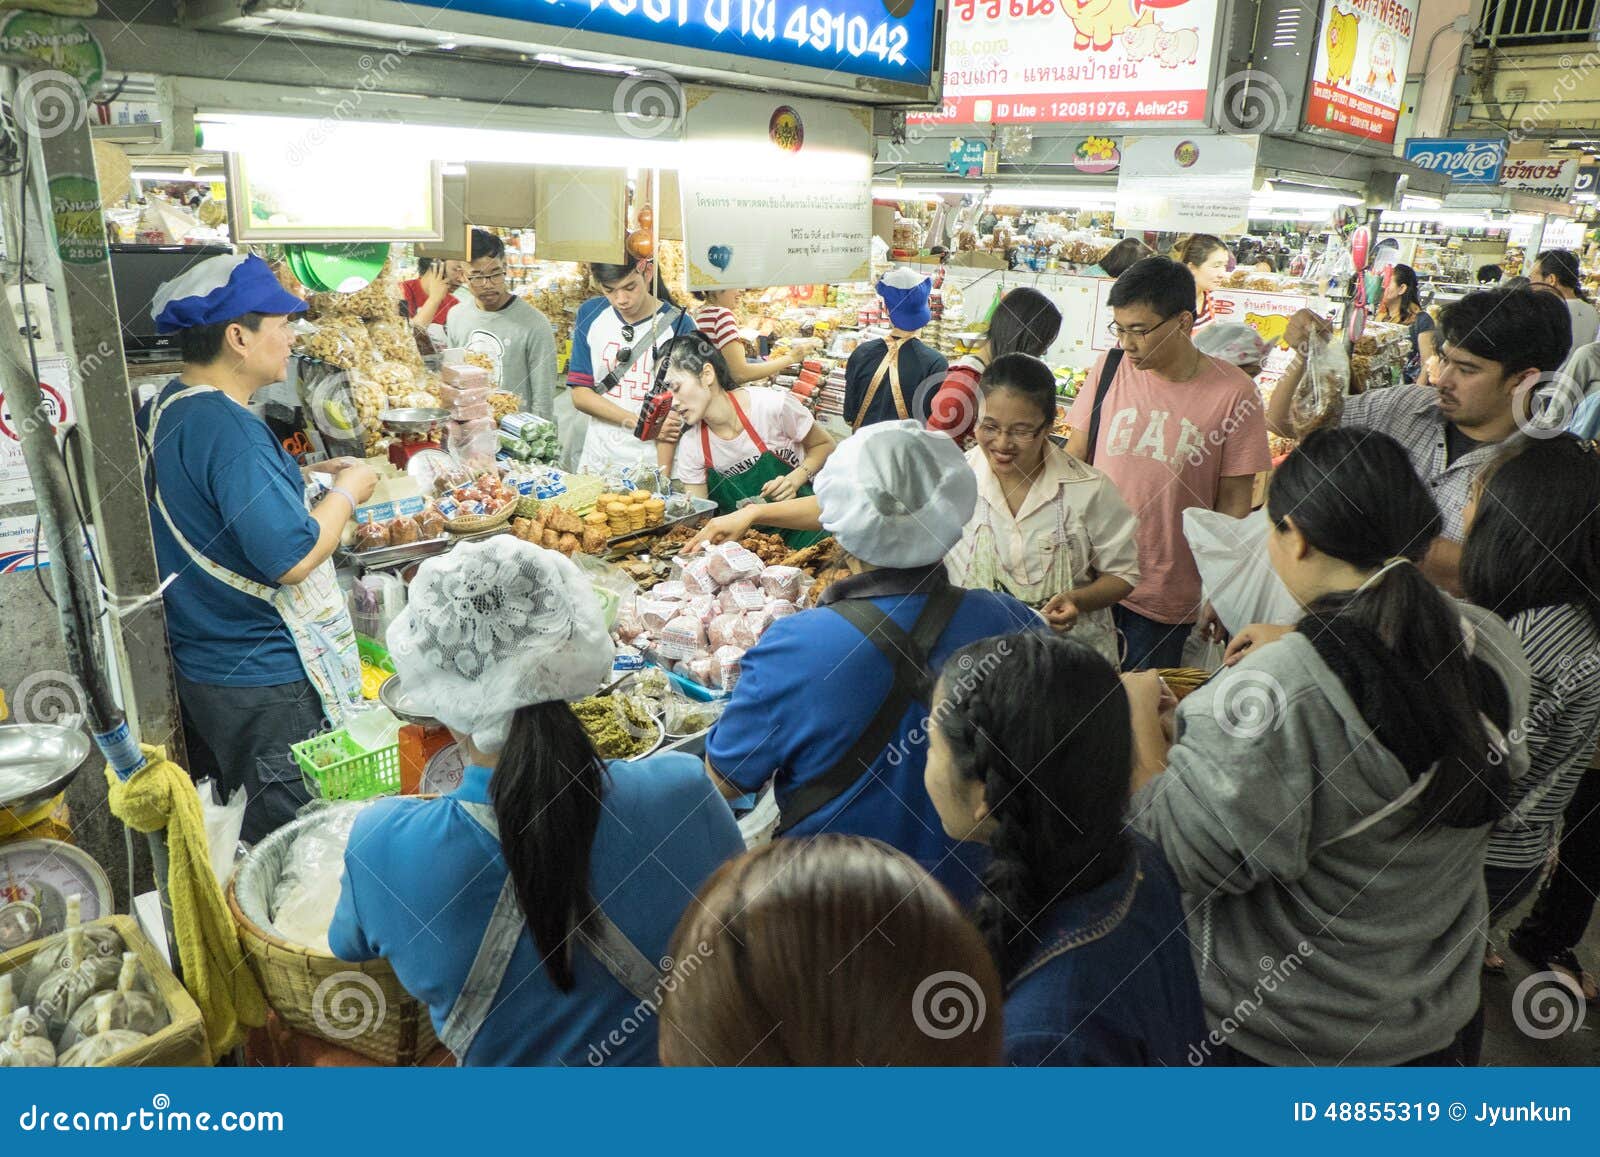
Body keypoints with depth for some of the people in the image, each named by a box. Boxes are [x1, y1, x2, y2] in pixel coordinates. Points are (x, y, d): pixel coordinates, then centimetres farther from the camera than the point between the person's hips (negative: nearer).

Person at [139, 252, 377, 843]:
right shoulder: (228, 429, -24)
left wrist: (303, 477, 9)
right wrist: (347, 491, -12)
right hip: (265, 683, -10)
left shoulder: (166, 407, 6)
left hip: (200, 665, 10)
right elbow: (292, 559, -27)